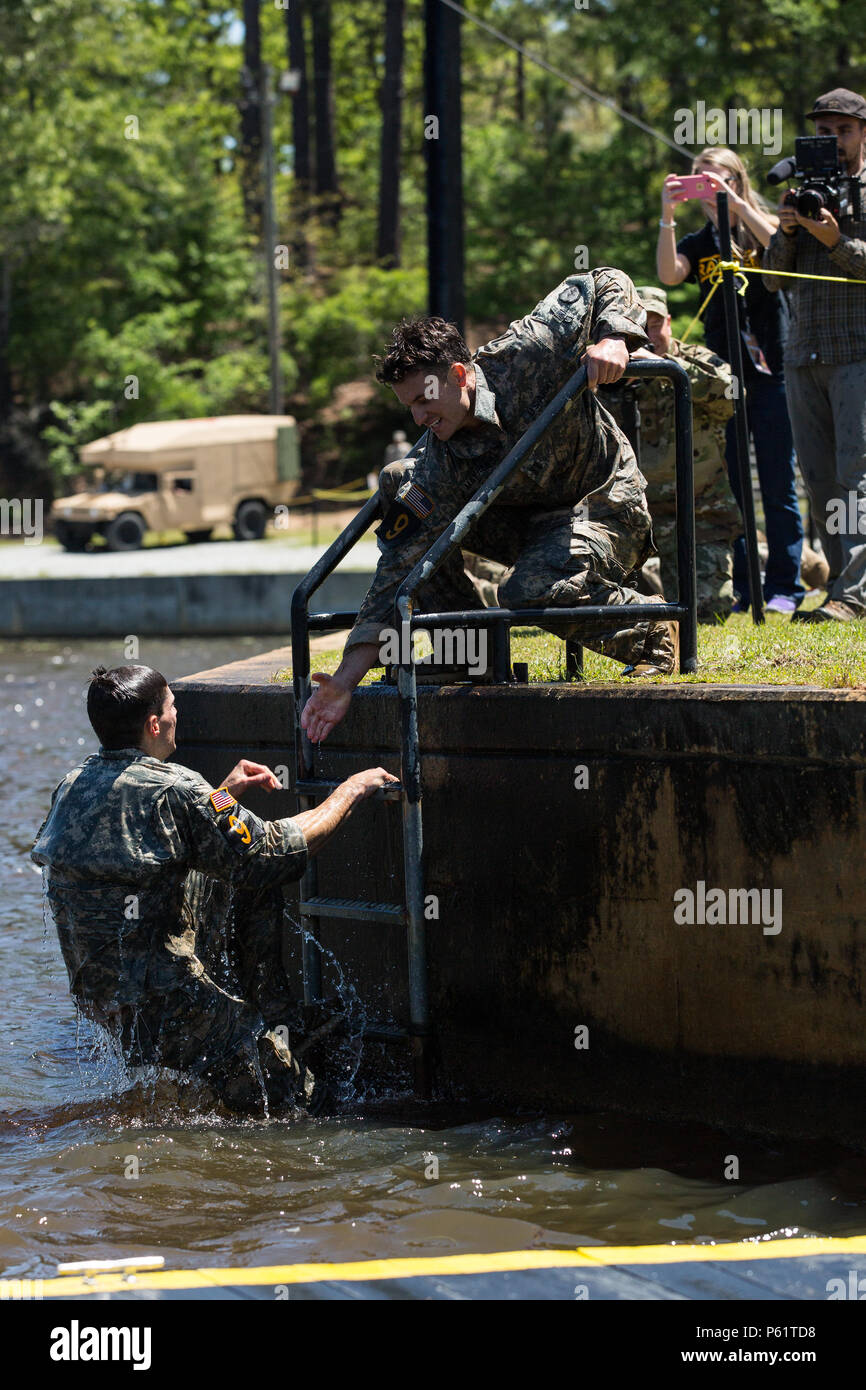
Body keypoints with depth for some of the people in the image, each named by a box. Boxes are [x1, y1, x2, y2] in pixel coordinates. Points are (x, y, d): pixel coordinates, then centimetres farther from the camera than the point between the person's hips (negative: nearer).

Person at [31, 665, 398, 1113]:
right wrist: (350, 792, -3)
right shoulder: (172, 791, -20)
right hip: (163, 1005, -9)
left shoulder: (74, 784, 5)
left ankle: (271, 1019, 22)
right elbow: (277, 852, -17)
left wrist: (224, 794, 22)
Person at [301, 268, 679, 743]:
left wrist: (611, 340, -34)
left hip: (608, 509, -5)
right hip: (526, 522, 5)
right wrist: (347, 678, -29)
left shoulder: (525, 356, -26)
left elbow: (605, 284, -12)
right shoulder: (436, 467, -20)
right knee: (400, 486, -10)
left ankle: (649, 633, -7)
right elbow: (399, 573, -22)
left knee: (533, 588, -35)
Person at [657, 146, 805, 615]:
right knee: (727, 485, 2)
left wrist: (734, 202, -22)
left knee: (777, 484, -2)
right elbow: (669, 275, -8)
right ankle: (738, 588, 8)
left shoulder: (762, 226, 5)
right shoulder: (699, 243, 11)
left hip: (770, 370, -3)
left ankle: (784, 587, 3)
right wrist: (667, 215, -16)